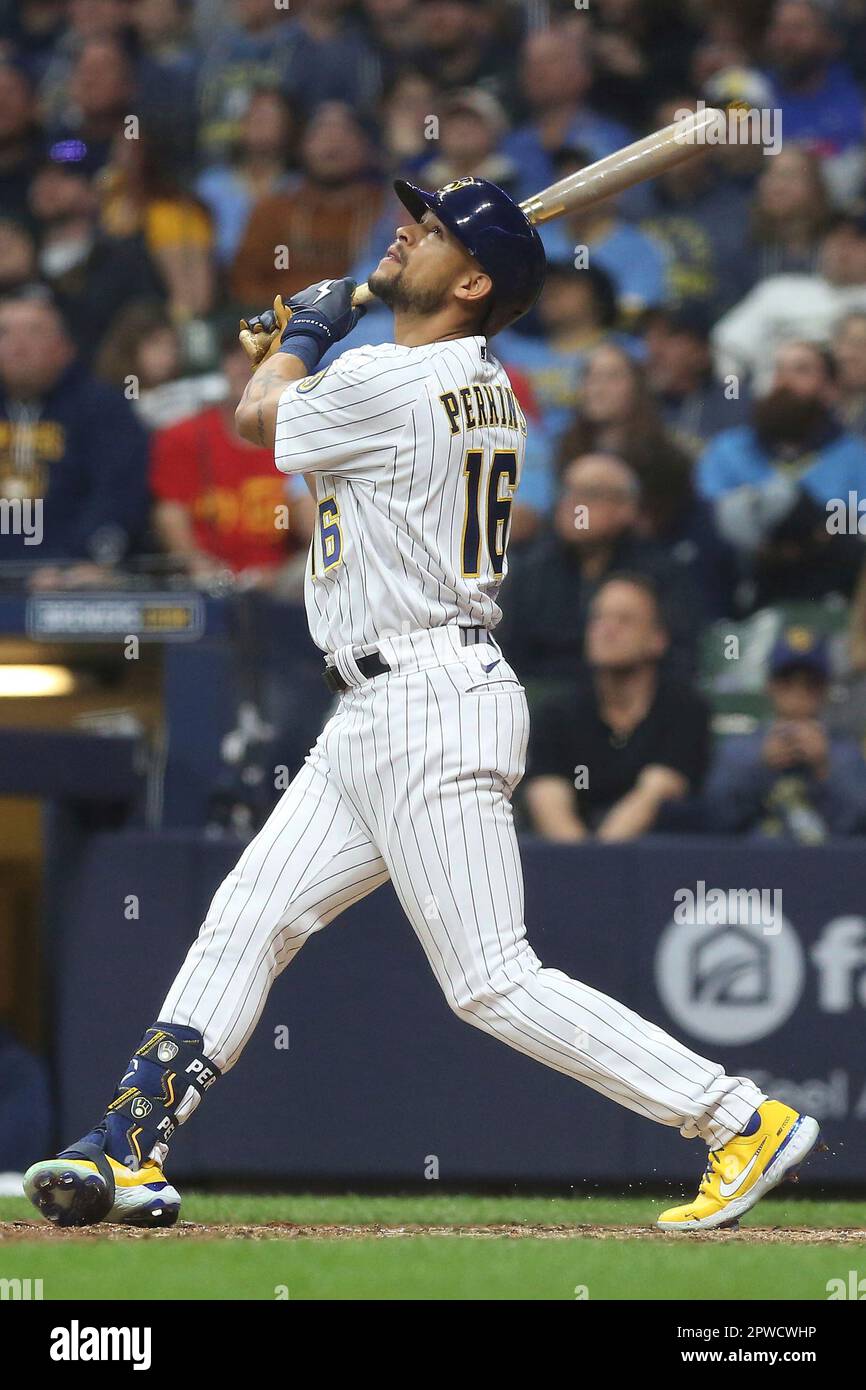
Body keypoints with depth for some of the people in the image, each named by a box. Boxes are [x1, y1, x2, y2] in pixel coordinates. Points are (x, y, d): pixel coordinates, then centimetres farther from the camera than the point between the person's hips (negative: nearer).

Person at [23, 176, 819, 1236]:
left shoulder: (387, 385, -16)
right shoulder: (482, 387, 12)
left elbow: (258, 418, 5)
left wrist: (306, 332, 21)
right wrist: (296, 348, 29)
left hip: (427, 710, -11)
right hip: (375, 715, 11)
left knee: (494, 982, -12)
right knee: (246, 918, 10)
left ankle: (744, 1120, -10)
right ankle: (130, 1153, 11)